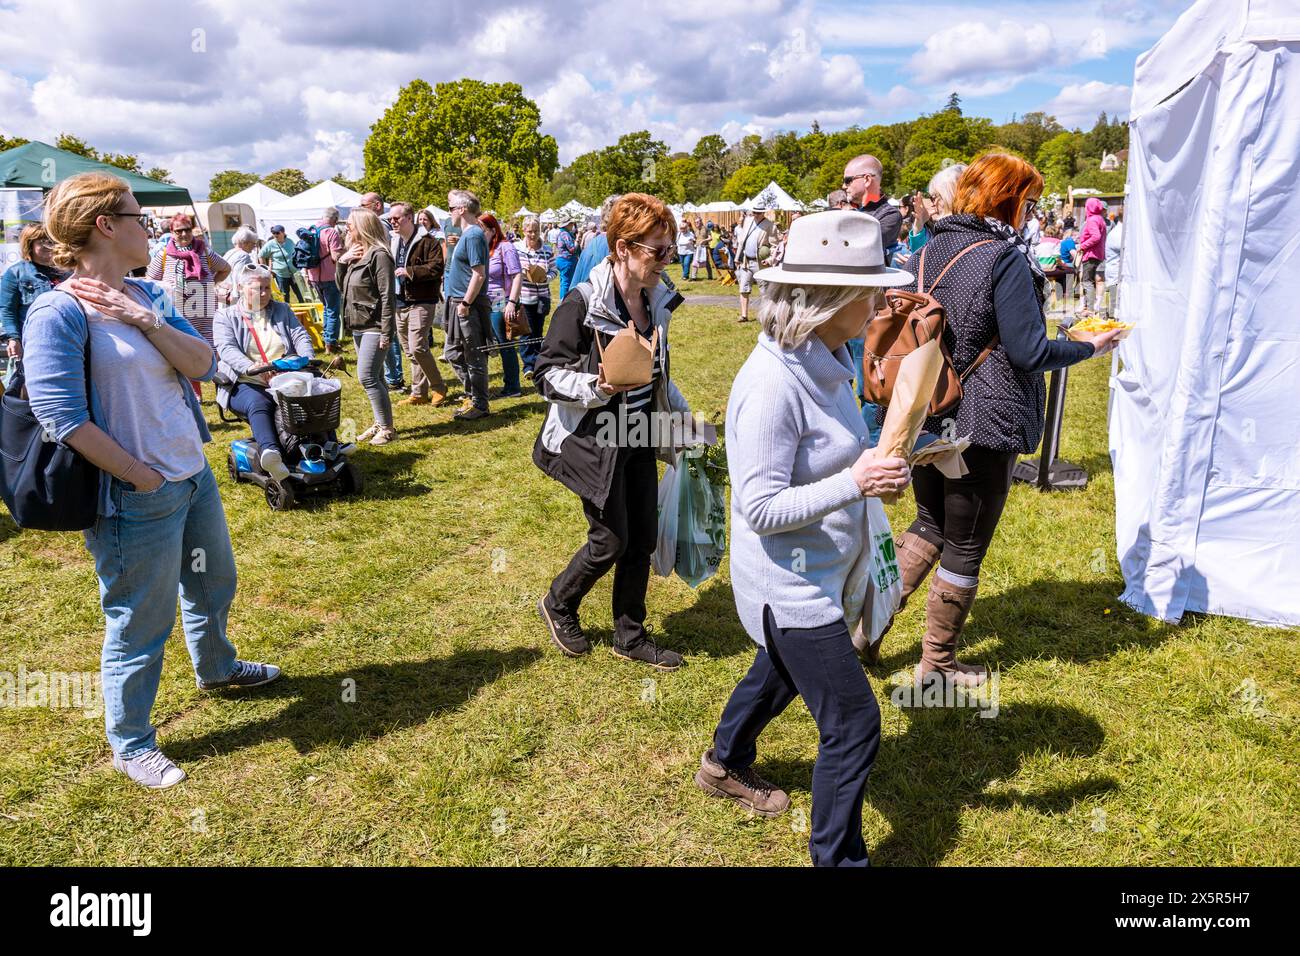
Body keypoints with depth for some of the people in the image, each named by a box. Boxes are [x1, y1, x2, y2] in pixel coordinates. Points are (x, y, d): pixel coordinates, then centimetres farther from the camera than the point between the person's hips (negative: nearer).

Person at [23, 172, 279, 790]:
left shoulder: (147, 296, 6)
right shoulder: (60, 312, -17)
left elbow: (203, 364, -3)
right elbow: (61, 415, -22)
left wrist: (147, 321, -17)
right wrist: (138, 475, -18)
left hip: (194, 476, 8)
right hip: (137, 503, -8)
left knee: (213, 585, 27)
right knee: (141, 623, 6)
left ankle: (216, 668, 54)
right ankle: (130, 746, 27)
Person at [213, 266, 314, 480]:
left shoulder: (282, 310, 23)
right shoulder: (225, 316, 10)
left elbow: (300, 336, 13)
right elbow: (227, 348, -6)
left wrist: (308, 360, -12)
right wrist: (251, 368, -29)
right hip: (245, 383, -3)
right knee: (259, 404, -39)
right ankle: (270, 452, -61)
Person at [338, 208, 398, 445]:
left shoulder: (379, 255, -13)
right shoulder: (355, 255, 14)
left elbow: (387, 296, -18)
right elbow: (342, 288, 19)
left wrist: (386, 333, -21)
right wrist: (342, 261, 2)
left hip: (374, 327, -9)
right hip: (358, 326, 9)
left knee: (367, 376, -12)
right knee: (374, 377, 12)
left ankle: (387, 427, -4)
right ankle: (380, 423, 19)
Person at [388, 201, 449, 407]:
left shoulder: (428, 241, -10)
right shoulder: (394, 242, 16)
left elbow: (436, 268, -21)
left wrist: (410, 271, -22)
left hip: (421, 303, -8)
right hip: (400, 303, 8)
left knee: (418, 348, -14)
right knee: (410, 351, 11)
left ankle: (438, 388, 4)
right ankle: (419, 393, 20)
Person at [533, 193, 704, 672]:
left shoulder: (657, 300, 4)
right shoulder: (582, 303, -19)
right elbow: (547, 375, -16)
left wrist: (682, 411, 21)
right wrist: (597, 386, -31)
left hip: (639, 438, 7)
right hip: (594, 442, -7)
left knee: (643, 538, 9)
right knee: (611, 540, -1)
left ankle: (630, 635, 27)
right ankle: (558, 604, 29)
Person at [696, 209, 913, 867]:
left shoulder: (826, 361, -1)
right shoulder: (772, 385, -30)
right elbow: (761, 509, -27)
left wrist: (875, 464, -1)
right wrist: (855, 482, -33)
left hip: (819, 570, 10)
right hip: (789, 584, -10)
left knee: (780, 673, 31)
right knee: (853, 723, -1)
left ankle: (726, 765, 57)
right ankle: (837, 856, 22)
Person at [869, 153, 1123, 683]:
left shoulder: (931, 250, 4)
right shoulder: (1005, 258, -16)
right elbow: (1029, 351, -17)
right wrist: (1089, 346, 0)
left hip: (927, 416, 7)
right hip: (983, 425, -6)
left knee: (930, 526, 24)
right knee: (965, 548, 9)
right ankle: (937, 664, 23)